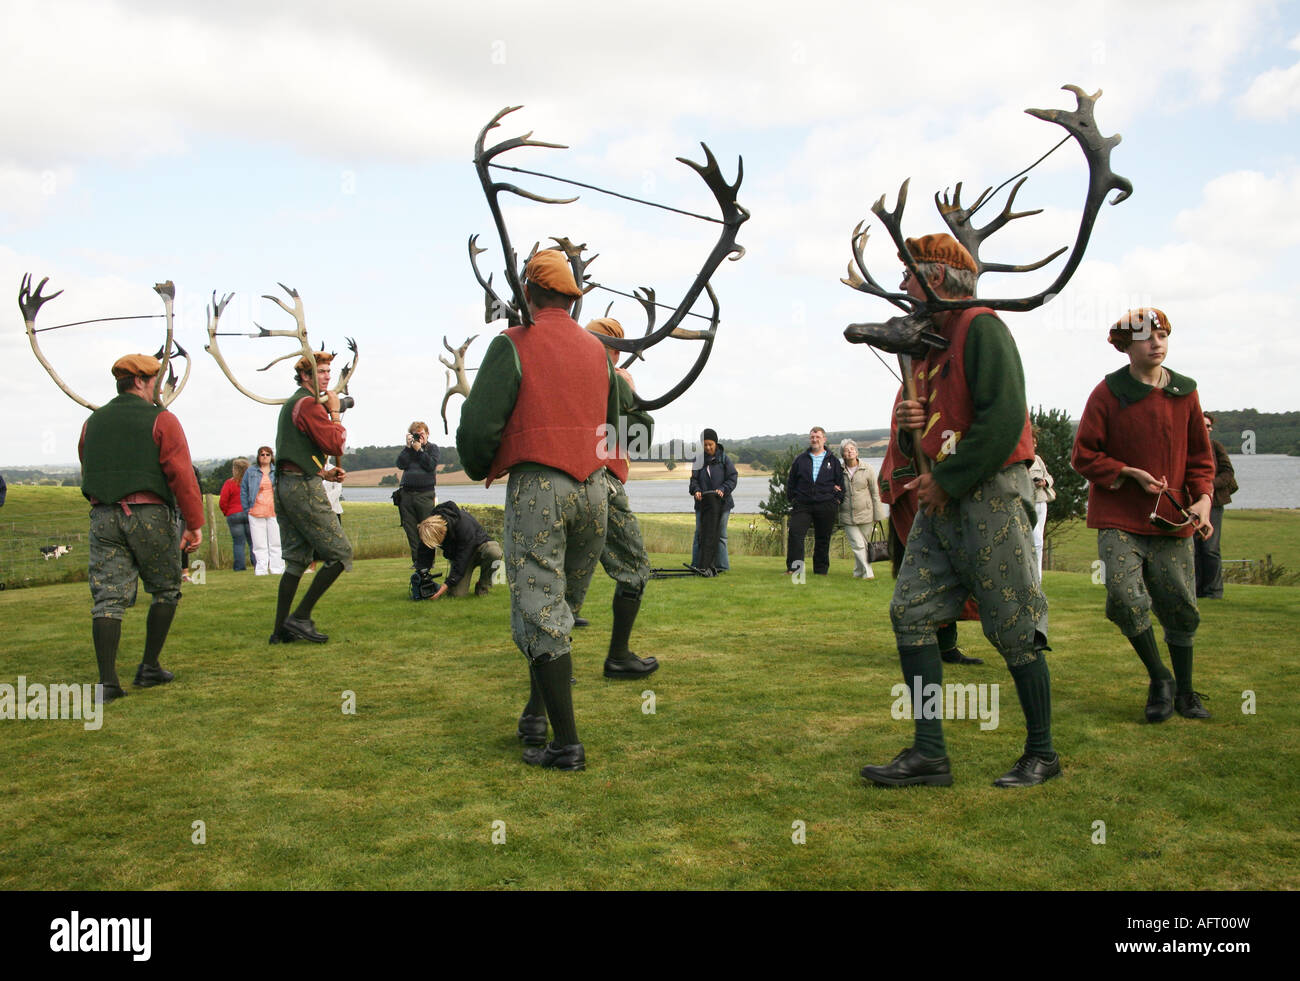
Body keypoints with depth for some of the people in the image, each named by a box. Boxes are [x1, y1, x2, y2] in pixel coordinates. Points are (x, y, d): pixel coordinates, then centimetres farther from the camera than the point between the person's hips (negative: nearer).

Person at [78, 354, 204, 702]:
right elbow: (182, 475, -9)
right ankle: (150, 668, 14)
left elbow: (87, 474, 21)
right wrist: (194, 524, -9)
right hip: (149, 515, -4)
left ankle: (107, 681, -8)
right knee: (165, 591, 13)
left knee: (108, 599, 0)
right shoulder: (161, 420, -2)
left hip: (103, 517, 4)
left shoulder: (93, 422, 15)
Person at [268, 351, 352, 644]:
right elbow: (335, 445, -16)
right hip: (304, 488, -10)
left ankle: (281, 629, 13)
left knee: (296, 560, 13)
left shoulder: (291, 404, 22)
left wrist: (323, 473, 15)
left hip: (284, 485, 10)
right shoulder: (309, 404, -10)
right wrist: (336, 413, -3)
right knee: (340, 553, -4)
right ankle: (300, 617, -5)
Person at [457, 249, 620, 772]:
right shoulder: (596, 350, 15)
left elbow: (478, 423, -8)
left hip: (536, 486, -6)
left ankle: (566, 743, -4)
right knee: (561, 600, 19)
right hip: (593, 488, 6)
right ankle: (537, 709, 24)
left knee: (539, 611, -3)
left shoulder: (513, 345, -2)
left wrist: (480, 469, 11)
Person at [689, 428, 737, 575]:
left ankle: (721, 566, 9)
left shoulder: (724, 458, -1)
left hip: (721, 503, -2)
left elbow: (733, 478, -3)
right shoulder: (699, 459, 6)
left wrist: (723, 489, -19)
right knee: (700, 534, 3)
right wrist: (696, 490, -15)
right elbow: (694, 479, 6)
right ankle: (697, 565, 9)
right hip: (702, 503, 2)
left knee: (720, 535, 3)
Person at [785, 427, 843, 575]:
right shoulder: (800, 459, 12)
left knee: (822, 539, 5)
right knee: (795, 534, -13)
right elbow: (791, 481, 16)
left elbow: (840, 482, 12)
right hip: (802, 504, 0)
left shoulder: (833, 460, 10)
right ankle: (793, 567, -10)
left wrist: (836, 499, 2)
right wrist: (792, 499, 6)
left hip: (826, 506, 0)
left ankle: (821, 570, 14)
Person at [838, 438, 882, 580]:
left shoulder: (867, 469, 0)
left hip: (865, 514, 0)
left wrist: (878, 515, 1)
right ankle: (868, 573, -7)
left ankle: (859, 572, 20)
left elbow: (875, 493, 3)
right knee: (858, 545, -9)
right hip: (847, 516, 0)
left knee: (864, 545, 6)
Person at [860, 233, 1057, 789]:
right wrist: (909, 427, 2)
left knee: (1013, 630, -1)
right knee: (910, 613, 1)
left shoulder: (981, 328, -8)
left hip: (991, 497, -9)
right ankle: (929, 753, 6)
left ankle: (1042, 754, 15)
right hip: (940, 501, 9)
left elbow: (1004, 417, -20)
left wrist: (947, 479, -16)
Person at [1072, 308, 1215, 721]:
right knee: (1124, 596, -17)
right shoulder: (1108, 392, -3)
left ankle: (1185, 691, 26)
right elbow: (1083, 455, -1)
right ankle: (1159, 679, 6)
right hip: (1119, 518, -3)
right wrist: (1131, 474, -13)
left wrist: (1203, 498, -3)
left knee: (1181, 606, 6)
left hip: (1171, 519, 3)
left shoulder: (1185, 392, 8)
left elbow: (1200, 455, 13)